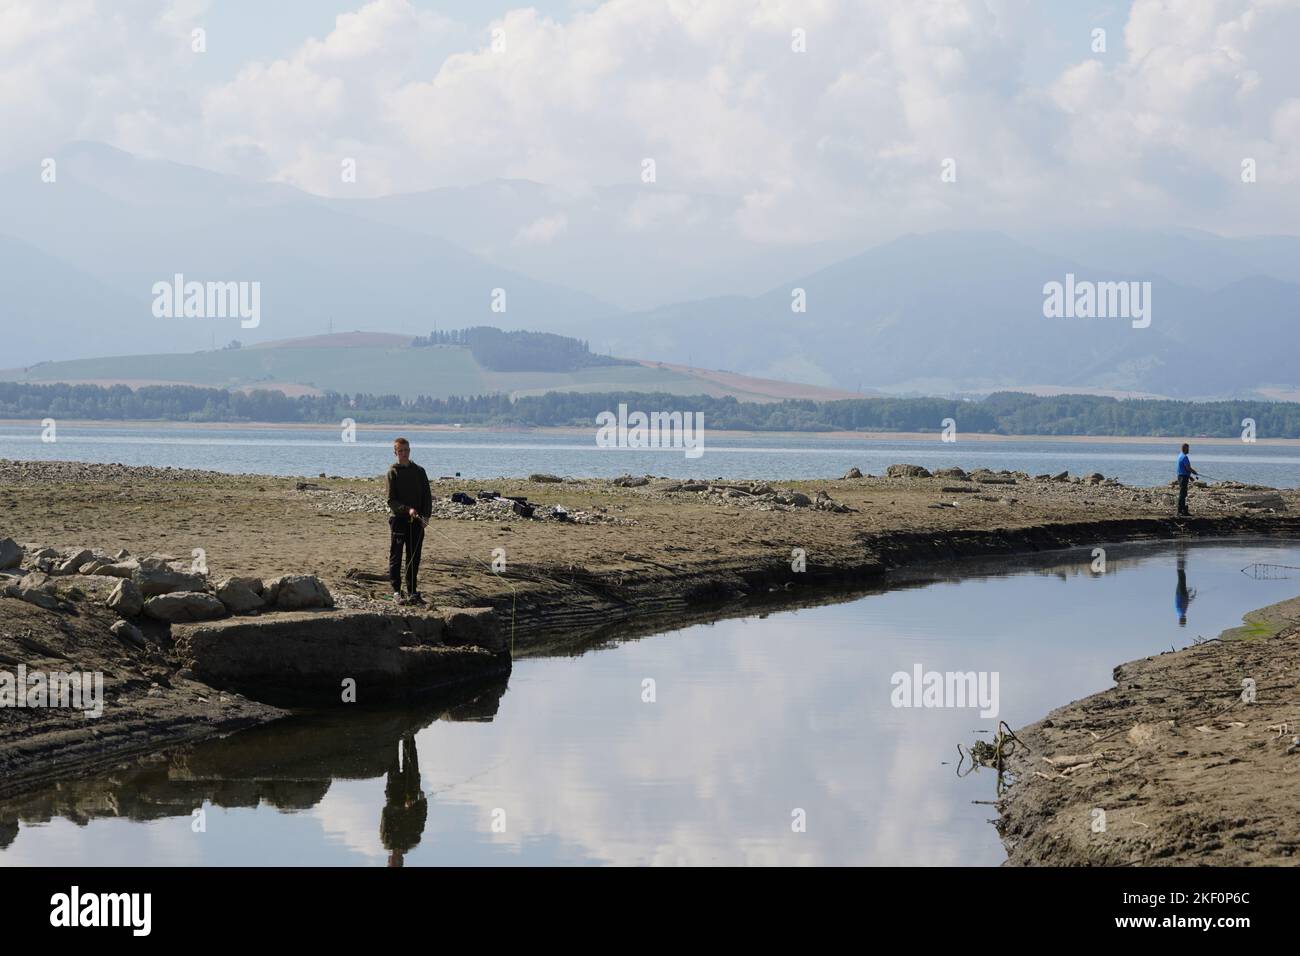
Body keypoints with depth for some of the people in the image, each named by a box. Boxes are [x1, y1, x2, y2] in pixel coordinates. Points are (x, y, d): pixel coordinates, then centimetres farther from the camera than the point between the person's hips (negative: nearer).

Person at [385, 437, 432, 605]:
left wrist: (426, 515, -4)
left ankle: (412, 592, 10)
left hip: (416, 521, 4)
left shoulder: (419, 471, 12)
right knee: (396, 558, -1)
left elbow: (427, 495, 11)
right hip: (398, 519, -4)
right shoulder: (392, 473, 0)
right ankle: (397, 592, 3)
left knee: (414, 558, 5)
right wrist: (407, 510, -22)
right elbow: (391, 501, -7)